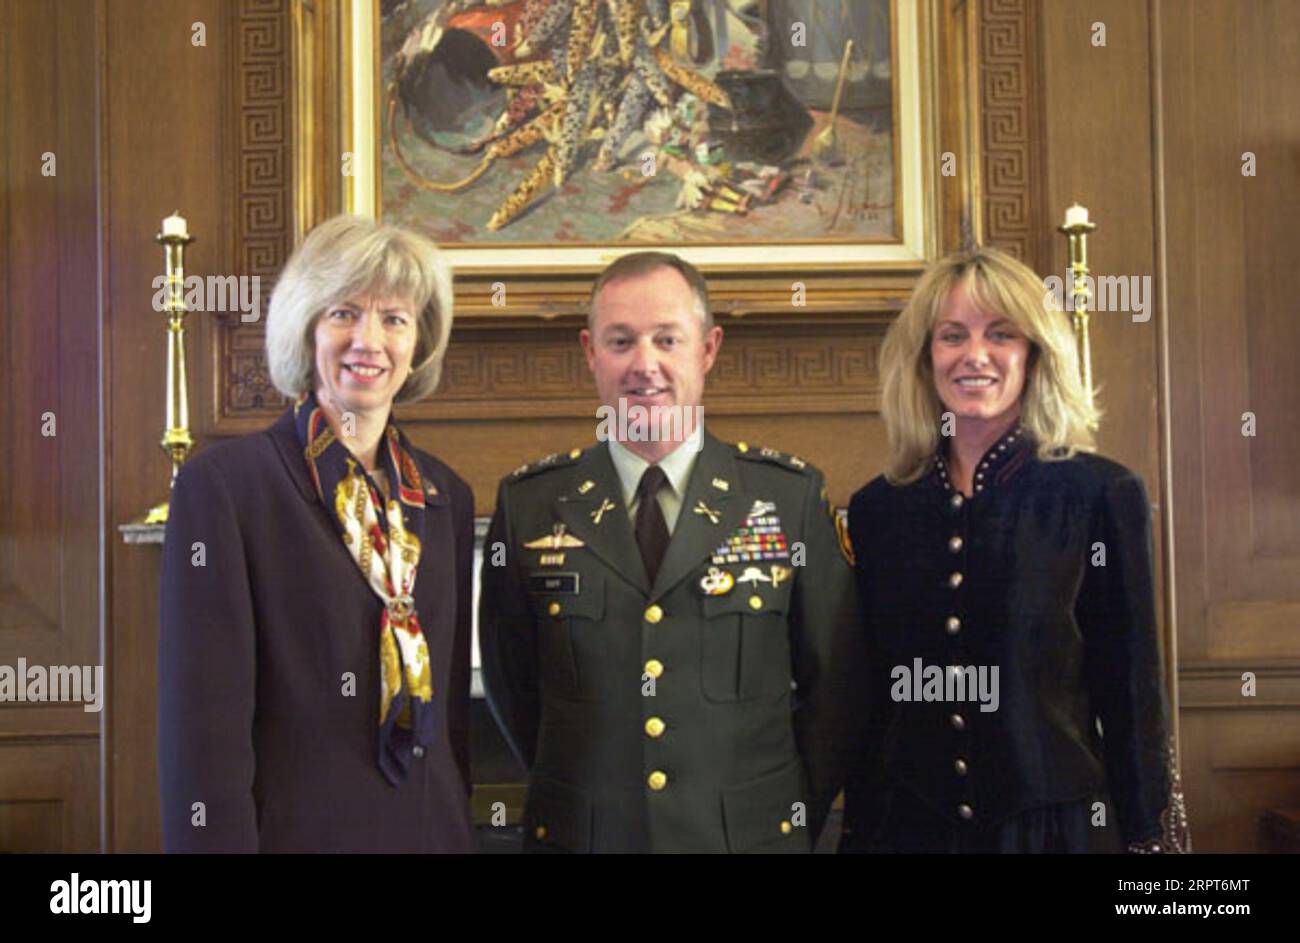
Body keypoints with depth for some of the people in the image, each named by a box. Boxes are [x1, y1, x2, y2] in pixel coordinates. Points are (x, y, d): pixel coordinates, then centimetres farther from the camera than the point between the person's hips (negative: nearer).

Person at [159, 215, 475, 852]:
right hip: (293, 828, -5)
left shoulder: (445, 496, 7)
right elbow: (203, 721, -13)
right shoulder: (221, 484, -10)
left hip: (431, 826, 5)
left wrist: (459, 820, 9)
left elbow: (452, 703, 11)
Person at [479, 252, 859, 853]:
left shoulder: (791, 496, -3)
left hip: (750, 833, 0)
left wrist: (797, 810, 1)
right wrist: (577, 792, 6)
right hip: (581, 833, 0)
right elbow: (509, 681, 7)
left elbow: (832, 678, 2)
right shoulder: (527, 503, -2)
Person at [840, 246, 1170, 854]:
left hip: (1053, 820, -2)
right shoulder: (876, 509, 2)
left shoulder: (1102, 495, -7)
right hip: (911, 823, 3)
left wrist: (1141, 837, -5)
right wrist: (858, 830, 6)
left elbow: (1132, 696, -4)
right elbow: (868, 694, 7)